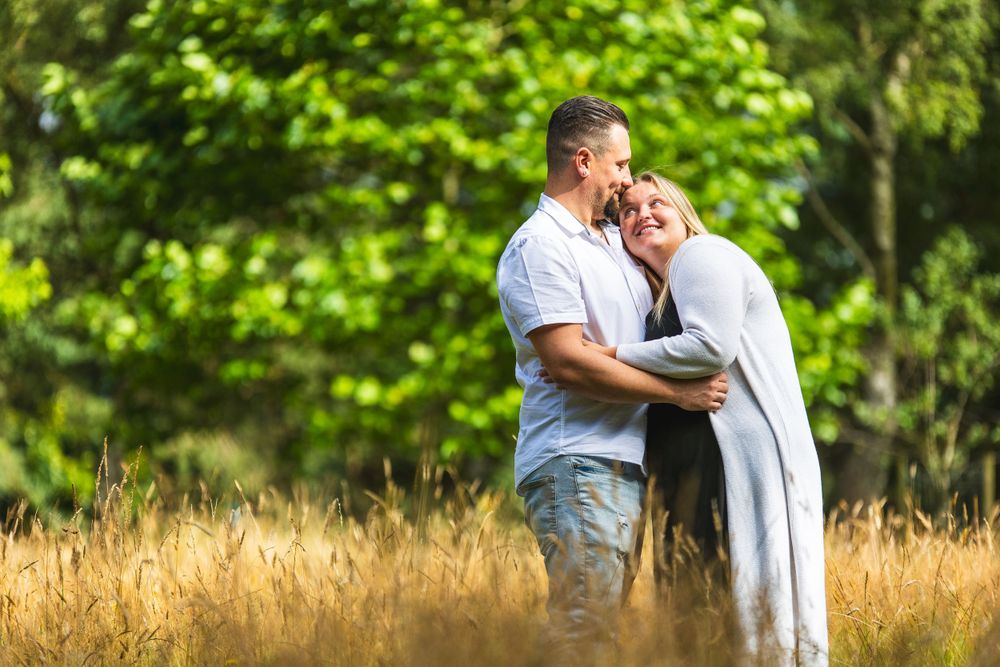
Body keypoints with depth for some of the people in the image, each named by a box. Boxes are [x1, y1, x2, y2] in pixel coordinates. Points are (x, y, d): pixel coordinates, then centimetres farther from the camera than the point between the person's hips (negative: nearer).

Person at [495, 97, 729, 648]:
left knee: (604, 628, 8)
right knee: (582, 631, -15)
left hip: (623, 468, 10)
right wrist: (678, 392, -15)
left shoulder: (614, 241, 21)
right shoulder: (539, 246, -9)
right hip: (576, 466, -10)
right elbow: (567, 361, -19)